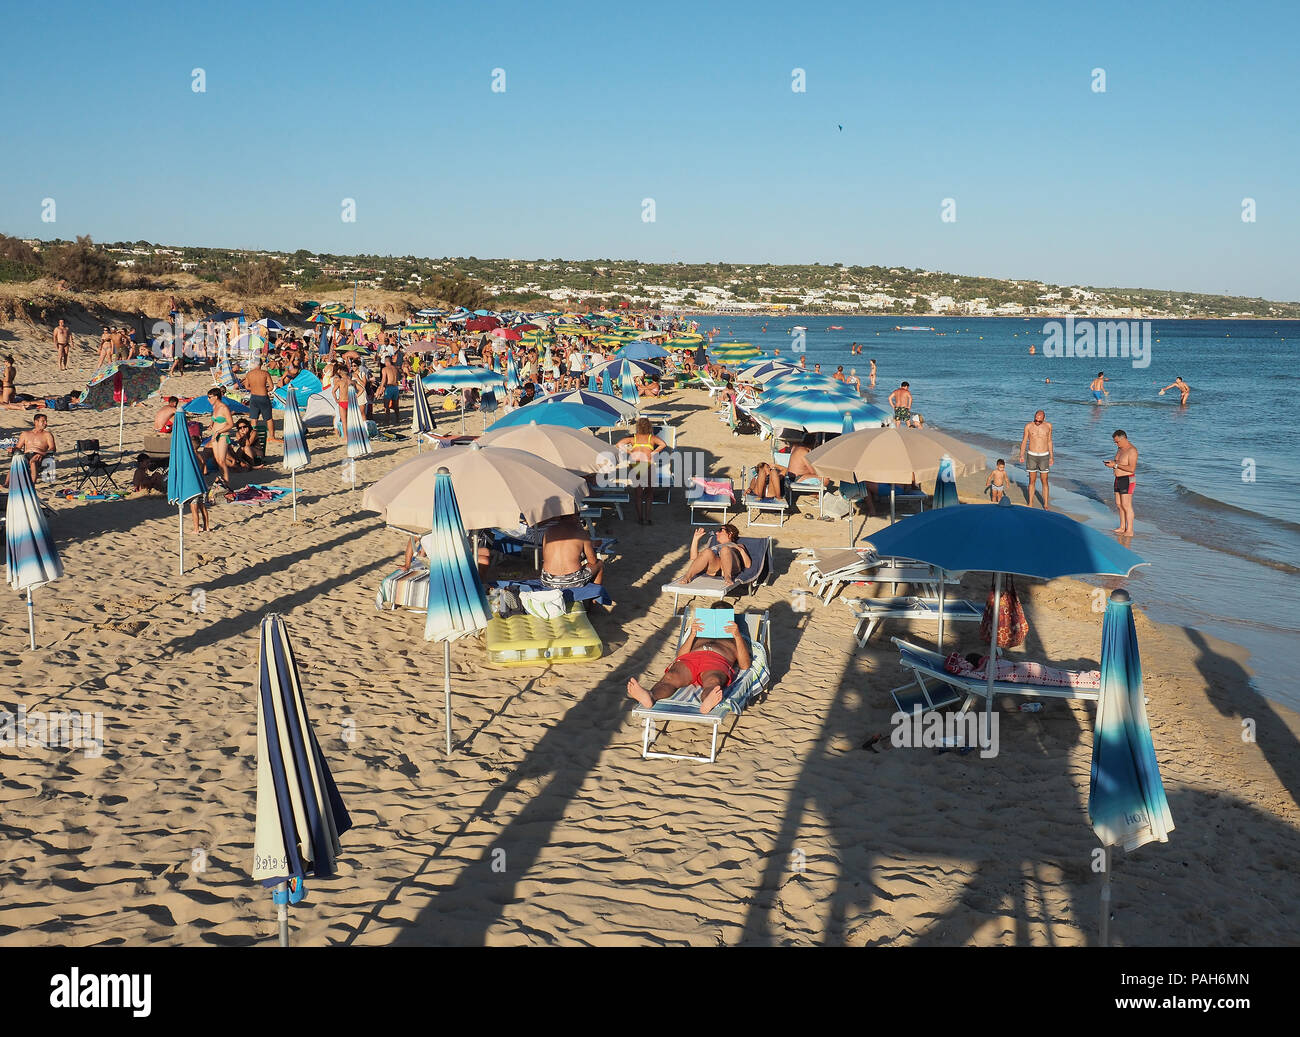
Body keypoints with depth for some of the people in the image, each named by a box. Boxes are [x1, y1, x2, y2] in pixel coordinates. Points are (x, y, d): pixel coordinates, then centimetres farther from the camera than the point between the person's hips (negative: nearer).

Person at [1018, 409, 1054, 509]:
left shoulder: (1048, 425, 1)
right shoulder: (1028, 426, -3)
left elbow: (1049, 441, 9)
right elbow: (1024, 441, 4)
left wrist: (1051, 457, 9)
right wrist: (1021, 455, -5)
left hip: (1044, 456, 0)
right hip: (1031, 456, 0)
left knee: (1044, 481, 1)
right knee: (1032, 480, 5)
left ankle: (1045, 505, 6)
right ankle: (1030, 503, 13)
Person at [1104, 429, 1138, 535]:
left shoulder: (1132, 450, -18)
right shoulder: (1120, 449, 12)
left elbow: (1132, 469, -25)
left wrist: (1115, 465, -22)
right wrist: (1111, 463, 1)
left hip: (1127, 480, -9)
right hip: (1119, 479, 9)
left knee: (1126, 506, -7)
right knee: (1119, 504, 13)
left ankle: (1129, 531, -4)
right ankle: (1122, 527, 22)